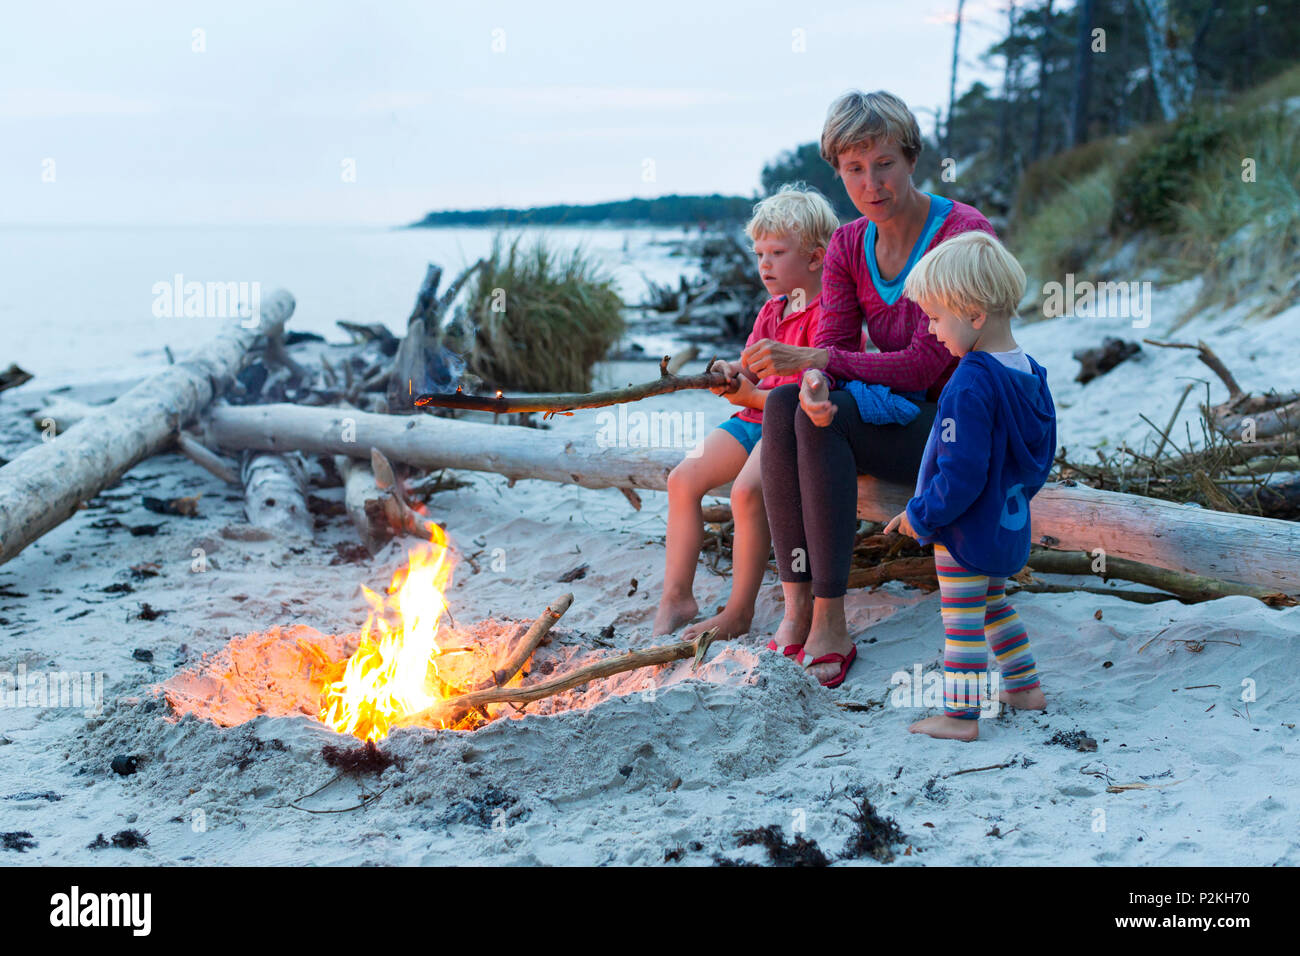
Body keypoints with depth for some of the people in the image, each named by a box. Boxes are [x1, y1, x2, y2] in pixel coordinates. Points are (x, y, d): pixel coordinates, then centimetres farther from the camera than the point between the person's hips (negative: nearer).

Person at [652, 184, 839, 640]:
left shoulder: (827, 312, -11)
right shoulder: (771, 310, 18)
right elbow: (749, 371, 16)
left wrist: (754, 396, -15)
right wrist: (730, 374, -8)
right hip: (755, 417, 9)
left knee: (747, 490, -32)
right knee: (683, 477, -5)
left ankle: (738, 612, -19)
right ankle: (676, 598, -1)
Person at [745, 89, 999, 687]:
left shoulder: (964, 235, -17)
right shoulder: (848, 246, 4)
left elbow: (926, 364, -22)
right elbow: (830, 348, -5)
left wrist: (812, 359, -27)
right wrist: (814, 382, -30)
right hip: (900, 419, 6)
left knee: (827, 419, -30)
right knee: (786, 405, -23)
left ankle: (831, 625, -28)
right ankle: (796, 608, -25)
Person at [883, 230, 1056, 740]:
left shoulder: (970, 384, -27)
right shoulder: (1030, 373, 2)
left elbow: (960, 476, -27)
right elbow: (1040, 458, 11)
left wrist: (919, 514, -14)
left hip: (967, 531, -9)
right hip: (1009, 522, 9)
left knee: (962, 621, 2)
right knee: (994, 602, 26)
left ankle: (960, 714, 10)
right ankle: (1025, 687, 35)